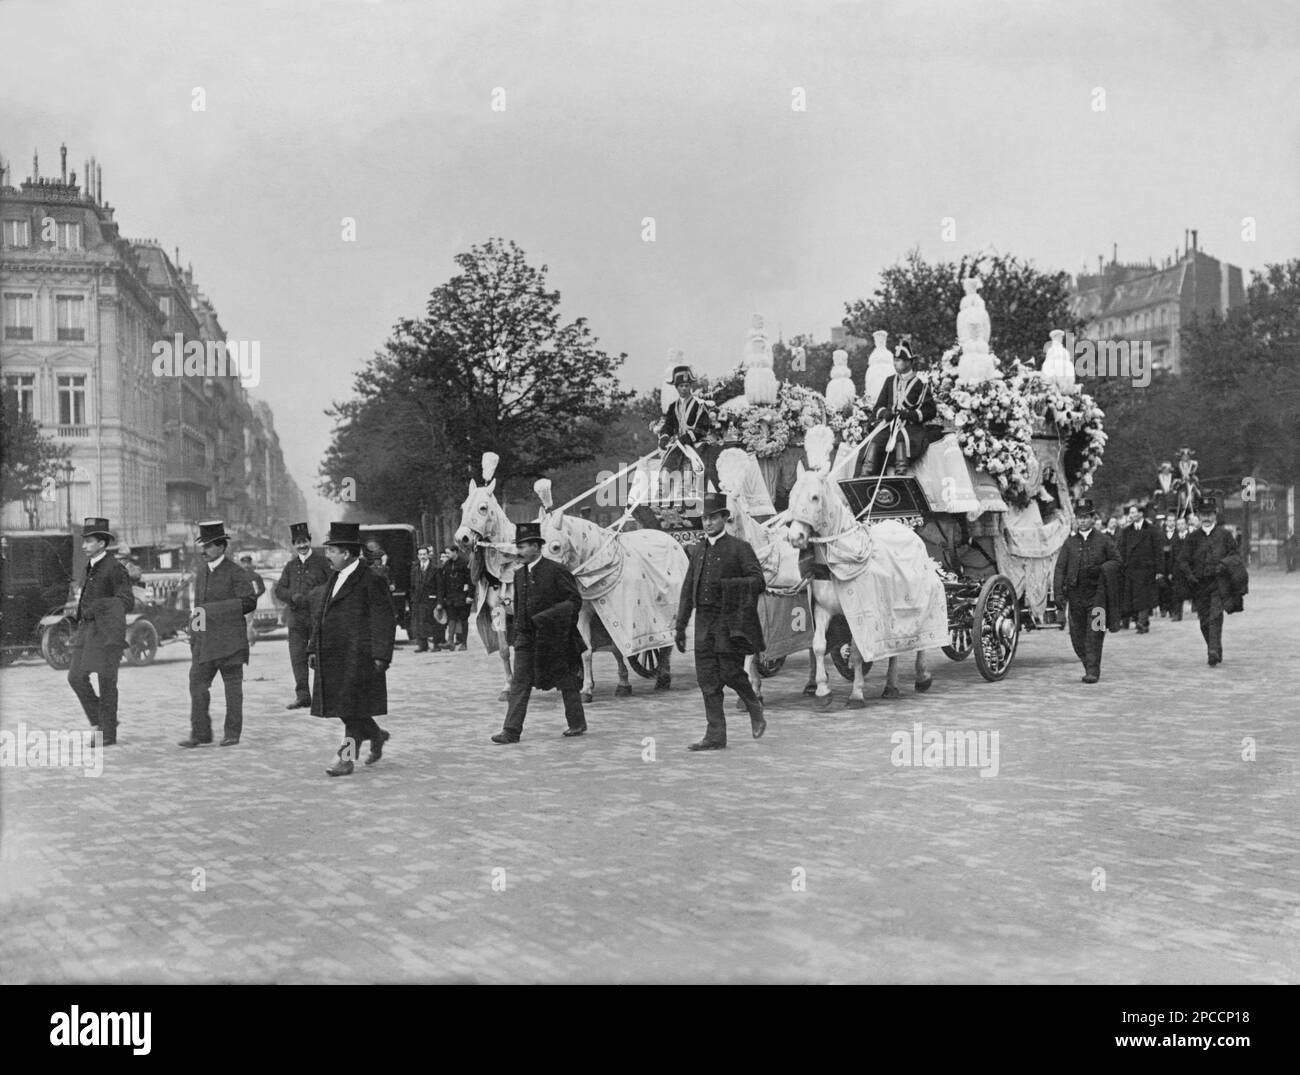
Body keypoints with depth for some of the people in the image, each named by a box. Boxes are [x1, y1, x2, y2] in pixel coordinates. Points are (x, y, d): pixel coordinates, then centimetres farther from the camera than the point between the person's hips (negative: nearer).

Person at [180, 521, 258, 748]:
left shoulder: (236, 573, -5)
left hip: (229, 641, -6)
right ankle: (200, 733, 4)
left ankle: (232, 733, 10)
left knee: (232, 687, 2)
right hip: (204, 642, 6)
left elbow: (249, 602, -13)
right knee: (197, 684, -1)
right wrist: (194, 639, 17)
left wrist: (213, 610, -17)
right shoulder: (200, 574, 16)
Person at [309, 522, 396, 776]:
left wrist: (381, 656, -17)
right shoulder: (334, 579, 16)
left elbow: (385, 620, -13)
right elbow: (319, 617, 20)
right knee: (342, 708, 12)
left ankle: (347, 760, 2)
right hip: (332, 657, 8)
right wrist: (314, 648, 15)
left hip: (357, 657, -8)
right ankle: (377, 736, 32)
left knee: (352, 708, -4)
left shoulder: (371, 581, -10)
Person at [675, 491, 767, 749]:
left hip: (730, 621, -5)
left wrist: (726, 584, -23)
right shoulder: (698, 551, 15)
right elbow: (688, 590, 17)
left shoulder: (740, 548, -2)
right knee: (707, 679, 2)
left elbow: (759, 582, -10)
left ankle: (755, 708, 24)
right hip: (704, 621, 5)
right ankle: (715, 736, 7)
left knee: (730, 672, -7)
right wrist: (680, 626, 13)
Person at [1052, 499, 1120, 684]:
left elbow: (1117, 561, 5)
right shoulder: (1070, 541, 9)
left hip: (1097, 594, -3)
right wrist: (1058, 592, -5)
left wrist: (1100, 568, -14)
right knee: (1077, 635, 5)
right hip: (1075, 594, 3)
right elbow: (1060, 568, 6)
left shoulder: (1104, 539, 4)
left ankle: (1093, 671, -5)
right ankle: (1089, 666, 23)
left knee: (1094, 634, -9)